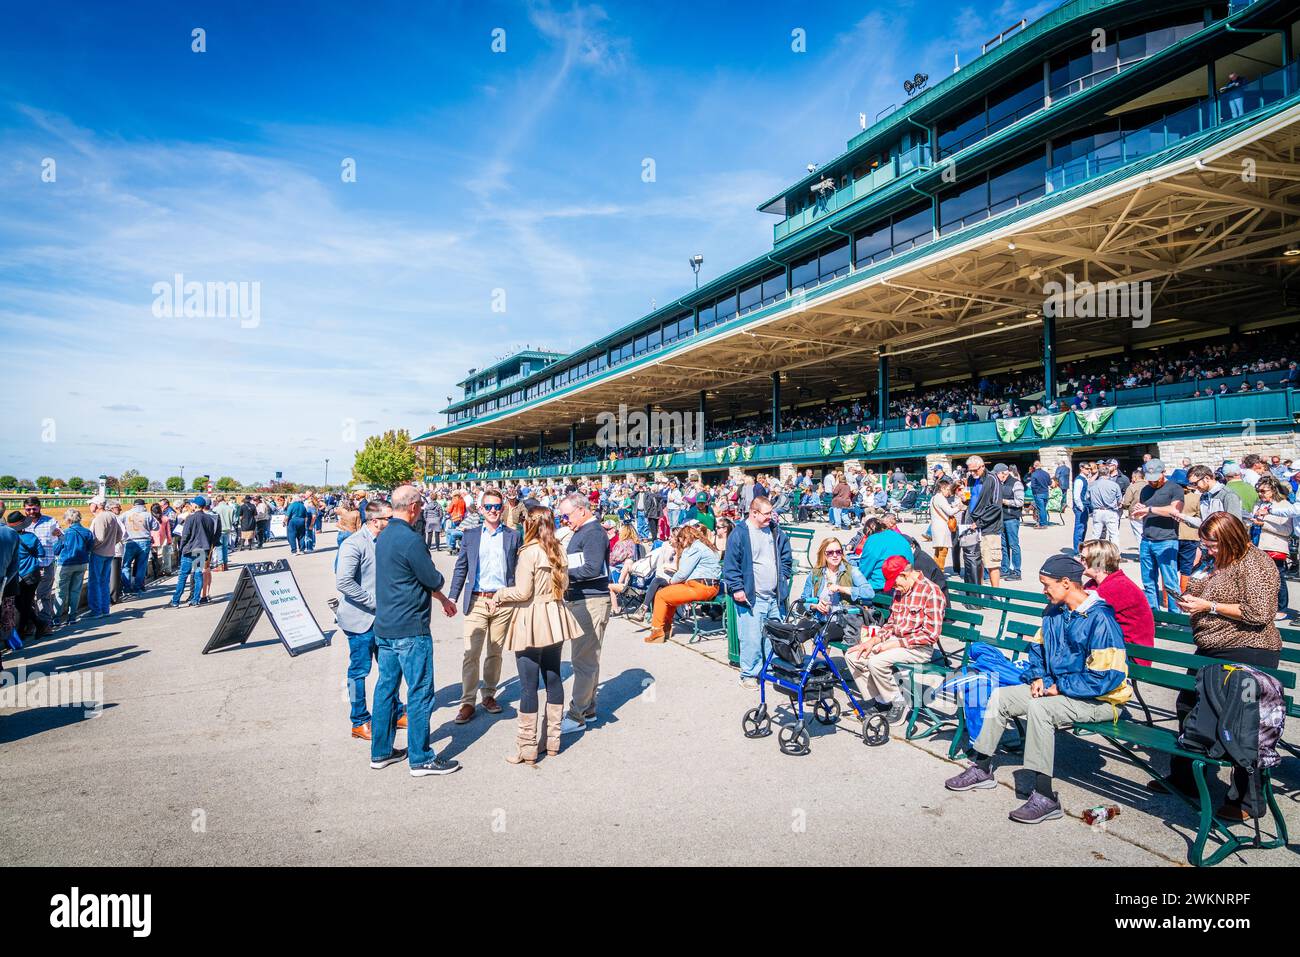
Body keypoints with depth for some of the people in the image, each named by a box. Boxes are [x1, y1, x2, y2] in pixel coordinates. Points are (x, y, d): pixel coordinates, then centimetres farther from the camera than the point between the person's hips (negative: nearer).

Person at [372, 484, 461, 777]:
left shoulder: (384, 536, 10)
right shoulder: (410, 539, -20)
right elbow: (434, 580, -14)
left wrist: (443, 599, 25)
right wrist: (441, 593, 10)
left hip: (384, 627, 9)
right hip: (410, 629, -9)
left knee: (386, 688, 16)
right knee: (420, 694, 1)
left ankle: (381, 752, 27)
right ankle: (421, 759, 10)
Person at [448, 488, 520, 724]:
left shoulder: (513, 536, 5)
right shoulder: (470, 535, 7)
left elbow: (520, 569, 6)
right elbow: (461, 568, 8)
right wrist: (452, 597, 2)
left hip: (503, 602, 0)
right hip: (476, 601, 0)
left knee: (495, 653, 10)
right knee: (471, 654, -2)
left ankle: (489, 695, 25)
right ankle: (468, 702, 7)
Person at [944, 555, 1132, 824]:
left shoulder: (1100, 620, -22)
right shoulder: (1054, 611, 5)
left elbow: (1105, 678, -25)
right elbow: (1038, 646, 20)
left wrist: (1059, 687, -19)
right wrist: (1038, 677, 2)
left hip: (1098, 700, -9)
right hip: (1057, 689, 9)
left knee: (1039, 707, -34)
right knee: (1000, 696, 2)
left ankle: (1045, 798, -27)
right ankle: (982, 770, 13)